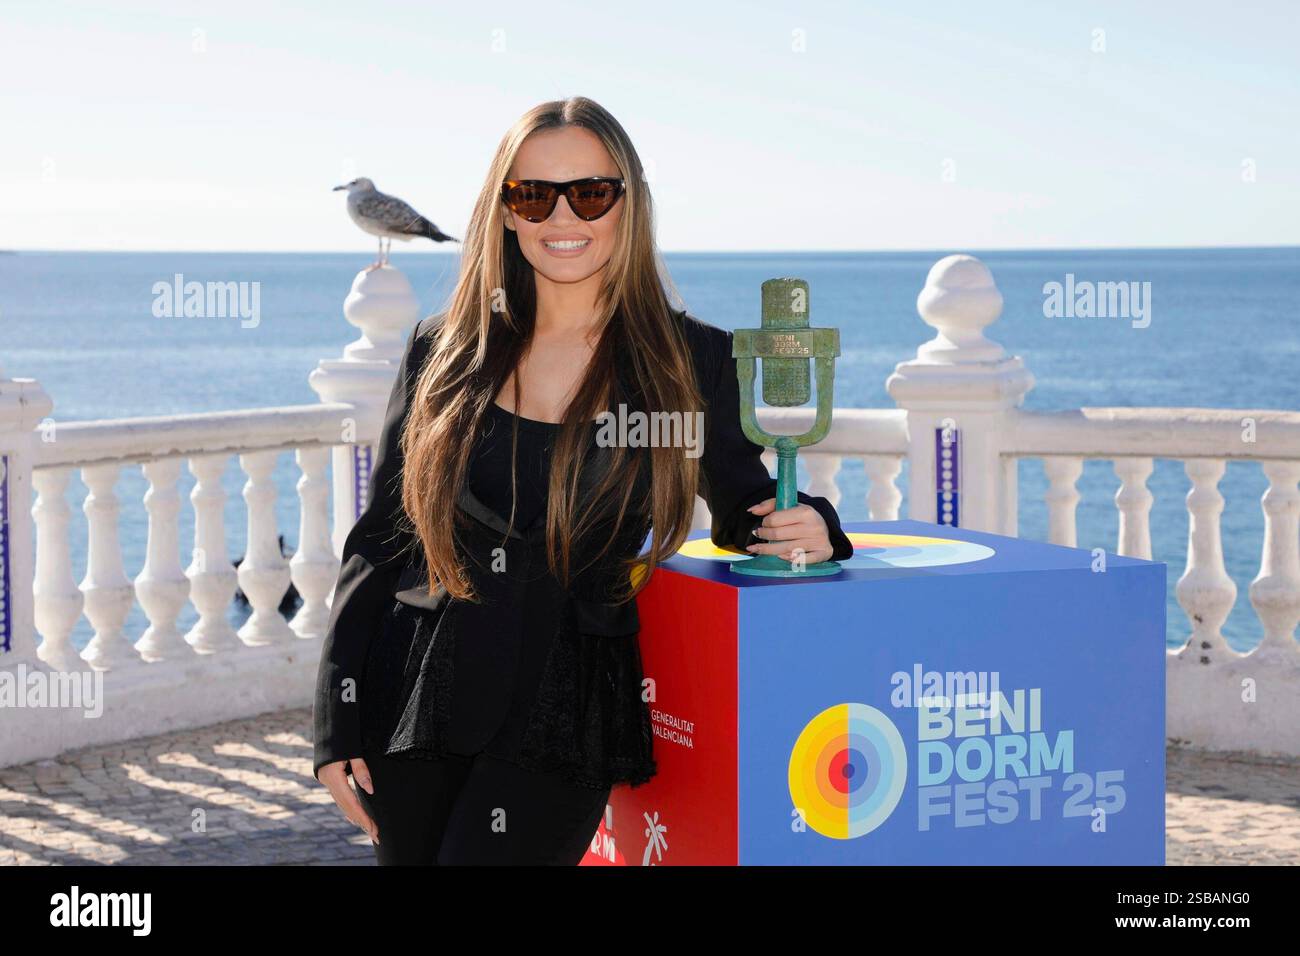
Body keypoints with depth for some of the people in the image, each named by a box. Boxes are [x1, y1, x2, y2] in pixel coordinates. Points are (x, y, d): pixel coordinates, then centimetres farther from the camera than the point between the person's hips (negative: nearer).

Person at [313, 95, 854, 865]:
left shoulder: (693, 360, 1)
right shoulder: (444, 354, 6)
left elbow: (743, 506, 14)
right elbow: (378, 542, 8)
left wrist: (806, 527, -11)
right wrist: (337, 722, 3)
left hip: (562, 720, -2)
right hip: (416, 699, 3)